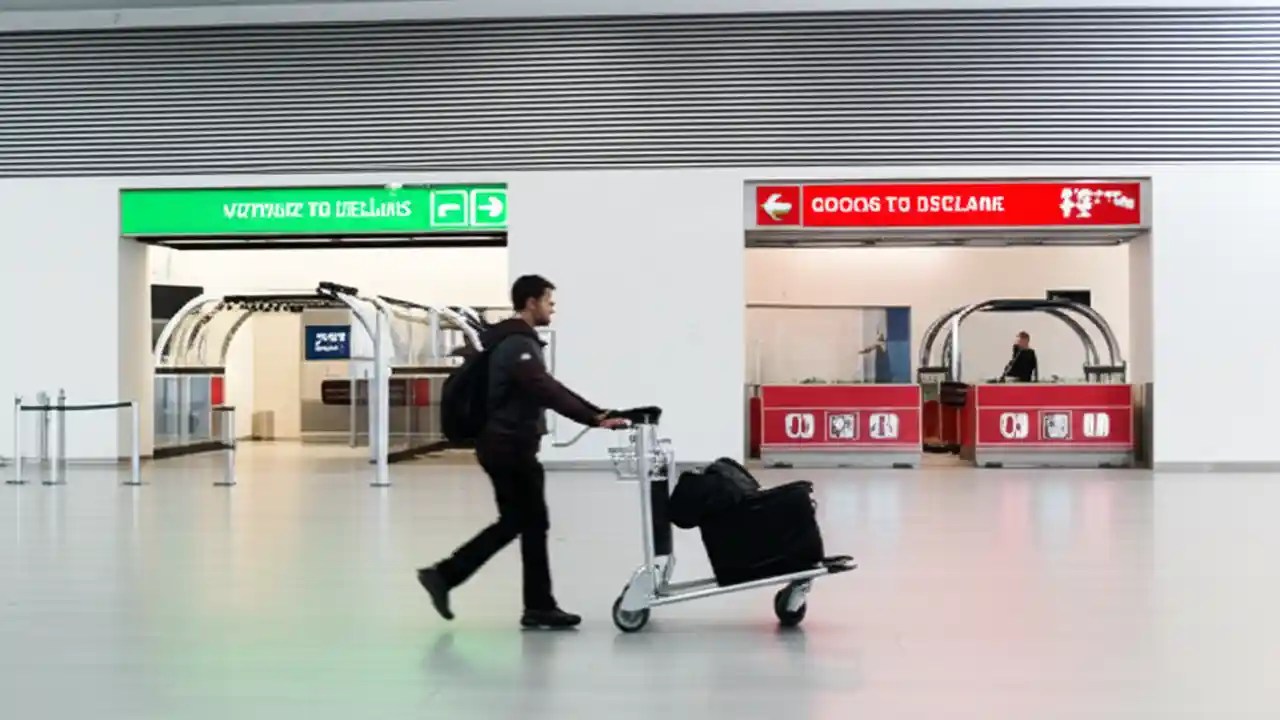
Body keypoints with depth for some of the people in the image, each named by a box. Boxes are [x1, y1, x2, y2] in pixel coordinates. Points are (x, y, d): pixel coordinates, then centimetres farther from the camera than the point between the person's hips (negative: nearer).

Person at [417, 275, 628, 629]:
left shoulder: (513, 341, 18)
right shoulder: (519, 345, -16)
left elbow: (547, 388, 20)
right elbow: (547, 391, -28)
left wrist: (597, 413, 14)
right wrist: (593, 419, -31)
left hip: (503, 444, 10)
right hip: (511, 446, -10)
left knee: (514, 523, 14)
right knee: (533, 524, -1)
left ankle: (444, 575, 13)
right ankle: (539, 607, 10)